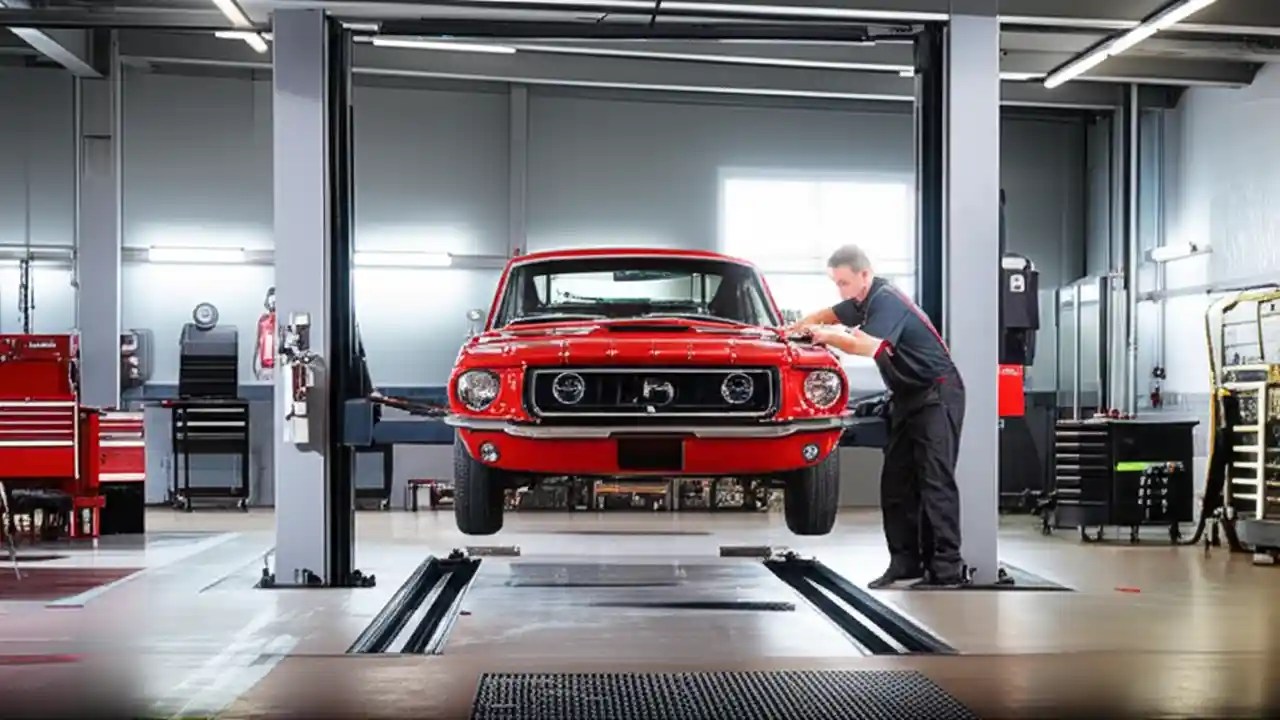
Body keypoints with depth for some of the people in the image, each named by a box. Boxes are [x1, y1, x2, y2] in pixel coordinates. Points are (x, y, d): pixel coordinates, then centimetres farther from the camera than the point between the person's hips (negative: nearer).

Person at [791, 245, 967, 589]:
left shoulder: (887, 300, -20)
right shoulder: (865, 300, 9)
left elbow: (867, 347, -34)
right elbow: (829, 315, 25)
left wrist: (826, 337, -19)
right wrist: (796, 327, 7)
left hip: (937, 395, -10)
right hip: (908, 397, 10)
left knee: (936, 480, -13)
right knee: (896, 481, 5)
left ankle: (947, 569, -15)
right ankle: (905, 563, 7)